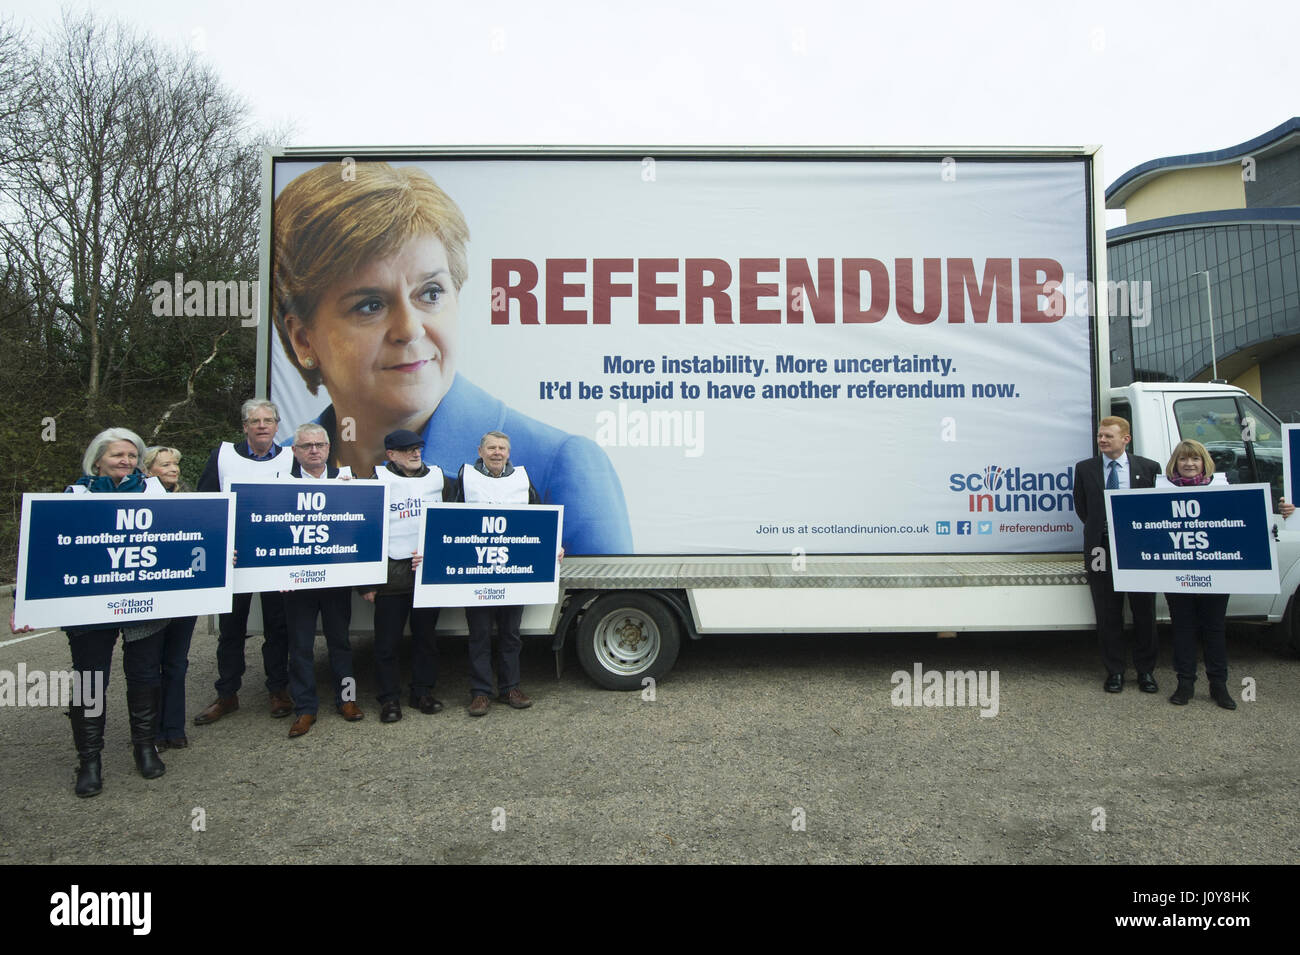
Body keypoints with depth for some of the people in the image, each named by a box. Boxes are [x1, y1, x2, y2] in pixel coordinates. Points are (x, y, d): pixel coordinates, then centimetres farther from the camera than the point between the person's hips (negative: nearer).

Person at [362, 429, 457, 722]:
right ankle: (389, 699, 17)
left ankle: (423, 692, 25)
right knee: (387, 641, 4)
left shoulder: (440, 481, 10)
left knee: (426, 637, 12)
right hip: (391, 576, -3)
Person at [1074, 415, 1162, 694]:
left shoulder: (1148, 468, 3)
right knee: (1108, 614, 6)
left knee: (1144, 613, 7)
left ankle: (1145, 670, 21)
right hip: (1102, 549, 1)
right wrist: (1099, 530, 7)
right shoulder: (1085, 469, 5)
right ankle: (1114, 670, 17)